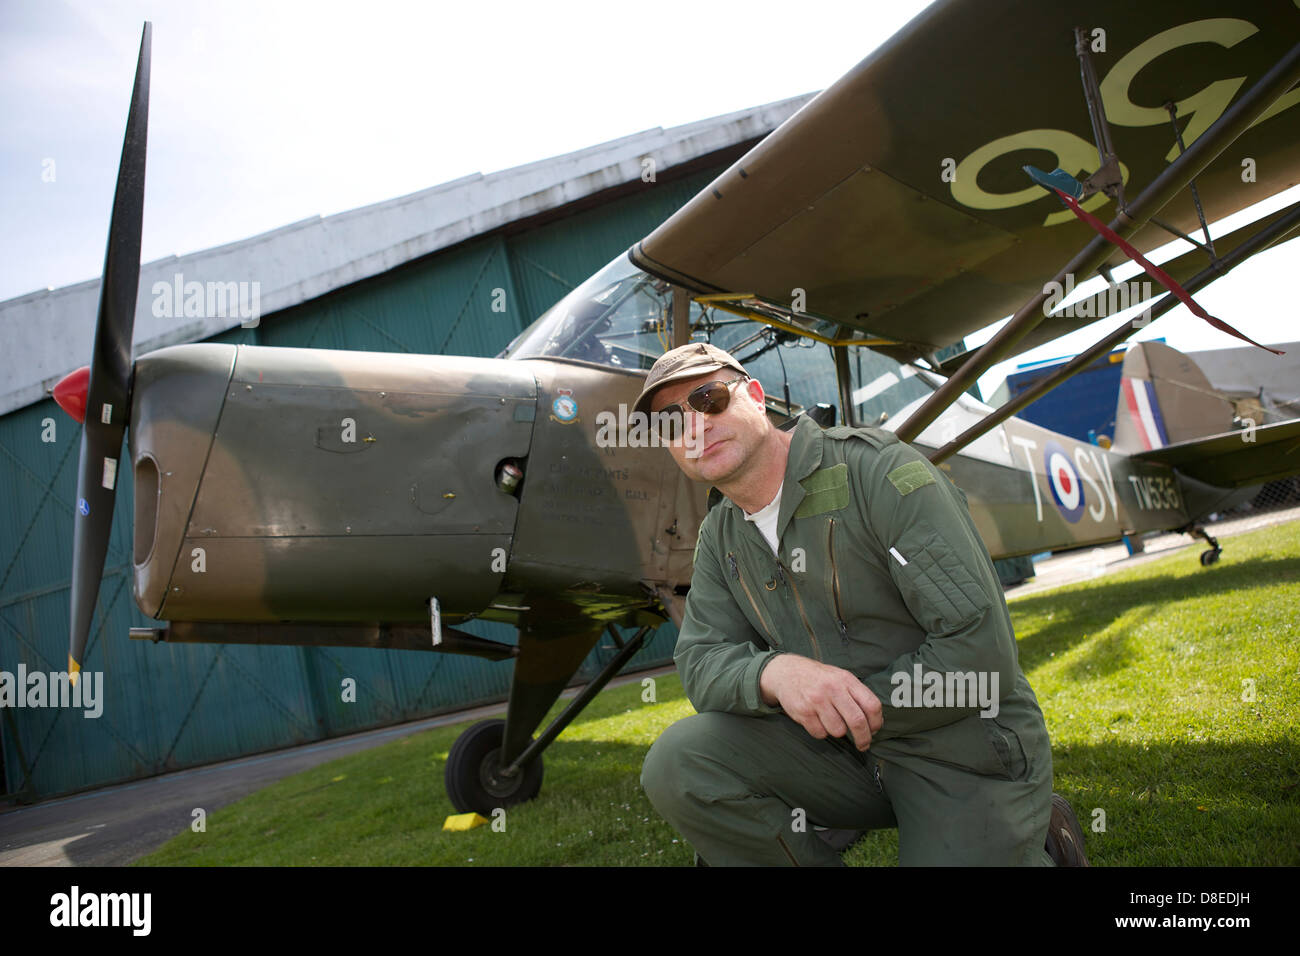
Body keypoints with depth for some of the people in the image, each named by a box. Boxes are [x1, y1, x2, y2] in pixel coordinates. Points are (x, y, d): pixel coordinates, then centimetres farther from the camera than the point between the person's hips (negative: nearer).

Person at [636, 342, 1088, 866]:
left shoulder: (875, 470, -19)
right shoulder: (720, 536, 4)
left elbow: (982, 650, -22)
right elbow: (700, 661, -4)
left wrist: (854, 710, -15)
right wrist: (776, 672, -26)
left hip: (969, 747, -4)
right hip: (846, 745, 5)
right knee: (678, 763, -15)